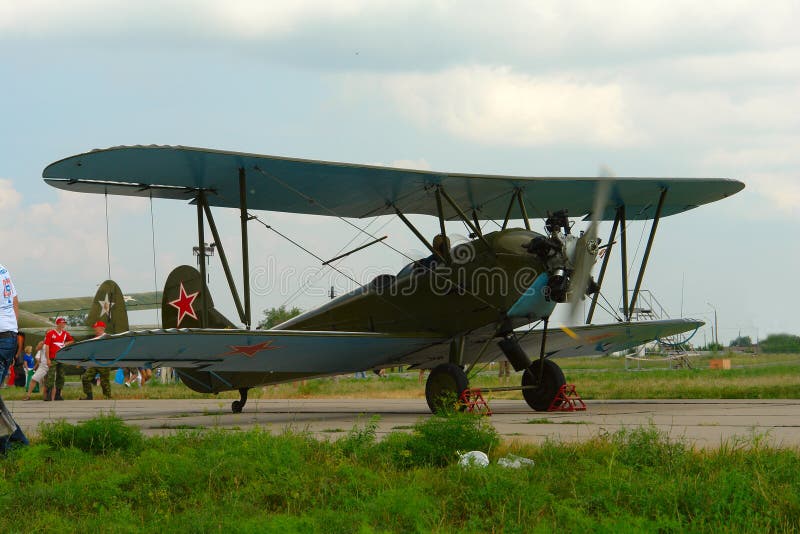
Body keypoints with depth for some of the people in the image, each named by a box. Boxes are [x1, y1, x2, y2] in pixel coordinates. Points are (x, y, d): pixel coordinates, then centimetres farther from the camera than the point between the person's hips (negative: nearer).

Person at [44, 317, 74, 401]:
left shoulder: (65, 334, 11)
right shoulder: (50, 333, -5)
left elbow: (72, 340, 30)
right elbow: (47, 347, -8)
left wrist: (66, 344, 10)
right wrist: (48, 359, -14)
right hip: (53, 359, -6)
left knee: (61, 377, 8)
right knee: (51, 377, -11)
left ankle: (57, 395, 15)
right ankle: (48, 395, -11)